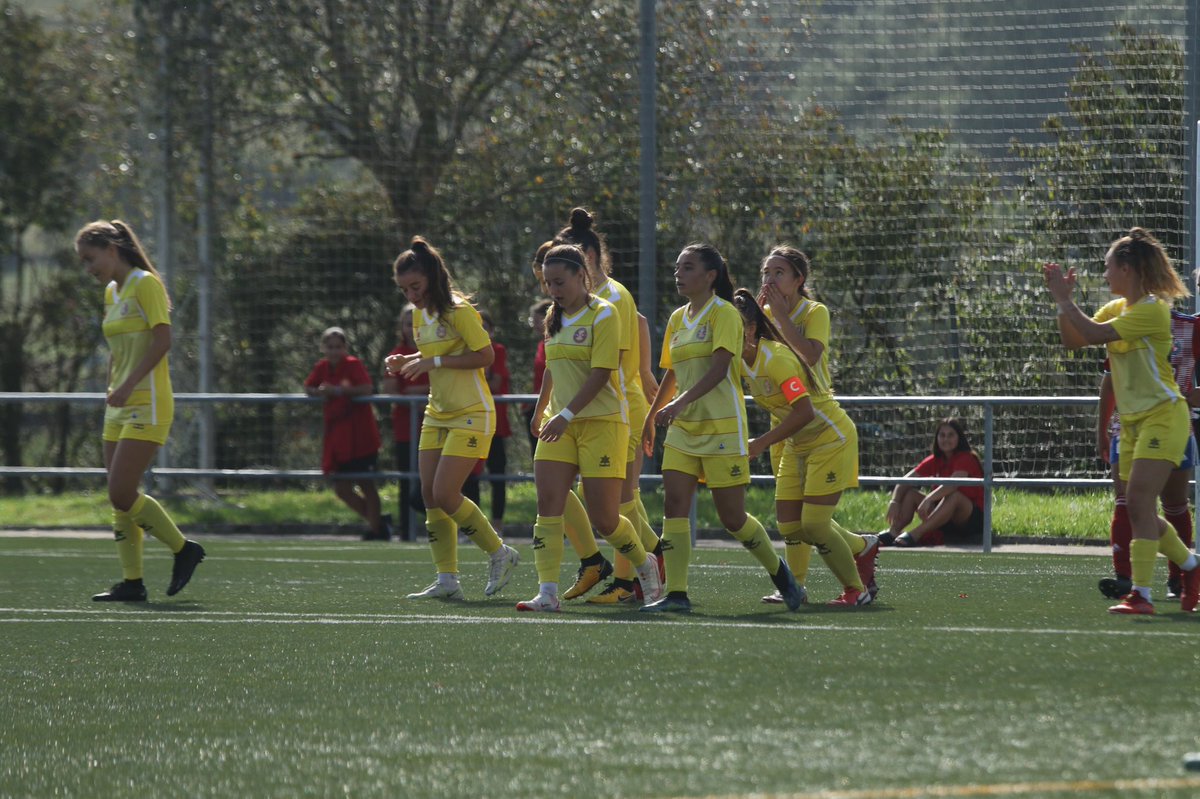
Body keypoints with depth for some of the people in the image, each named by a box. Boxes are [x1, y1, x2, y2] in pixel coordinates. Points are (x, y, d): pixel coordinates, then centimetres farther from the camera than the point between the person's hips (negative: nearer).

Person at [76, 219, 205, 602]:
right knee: (119, 498, 3)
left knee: (122, 494, -14)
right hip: (120, 408, 9)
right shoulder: (111, 292, 16)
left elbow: (162, 340, -18)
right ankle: (132, 581, 5)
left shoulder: (145, 284, -10)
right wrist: (112, 391, 16)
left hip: (148, 405, -9)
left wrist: (128, 385, -24)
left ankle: (183, 549, 2)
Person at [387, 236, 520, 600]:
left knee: (445, 495, -13)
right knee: (430, 496, 0)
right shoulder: (420, 314, 9)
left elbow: (485, 355, -19)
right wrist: (406, 362, 1)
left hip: (471, 415, -8)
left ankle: (499, 553, 6)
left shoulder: (458, 311, -16)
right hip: (438, 414, 8)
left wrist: (435, 362, -23)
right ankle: (447, 580, 4)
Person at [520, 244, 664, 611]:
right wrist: (540, 411, 29)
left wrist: (567, 414, -23)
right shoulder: (555, 319, 13)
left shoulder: (603, 314, -9)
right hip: (560, 424, 6)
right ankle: (547, 592, -13)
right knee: (548, 505, -10)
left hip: (602, 421, -6)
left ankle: (644, 564, 23)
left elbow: (601, 373, -16)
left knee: (603, 517, -5)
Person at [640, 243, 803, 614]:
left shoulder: (724, 313, -9)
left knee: (732, 518, -1)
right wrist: (651, 416, 24)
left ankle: (779, 572, 23)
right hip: (683, 429, 7)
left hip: (722, 427, -7)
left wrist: (681, 402, -32)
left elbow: (719, 367, -21)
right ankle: (676, 594, -10)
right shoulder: (678, 319, 13)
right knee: (674, 505, -9)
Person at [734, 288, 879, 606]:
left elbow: (804, 412, -36)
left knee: (813, 525, -12)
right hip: (798, 446, 8)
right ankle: (862, 547, 28)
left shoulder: (776, 359, -28)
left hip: (831, 438, -8)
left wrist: (761, 443, -35)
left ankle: (855, 589, 10)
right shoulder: (743, 361, -2)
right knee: (790, 528, 3)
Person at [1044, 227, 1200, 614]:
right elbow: (1073, 340, 11)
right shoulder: (1117, 308, 11)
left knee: (1139, 502, -18)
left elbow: (1095, 333, -24)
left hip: (1162, 415, -9)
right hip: (1133, 420, 9)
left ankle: (1140, 594, -20)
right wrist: (1063, 300, -1)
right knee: (1139, 509, 10)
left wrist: (1064, 299, -15)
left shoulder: (1152, 309, -16)